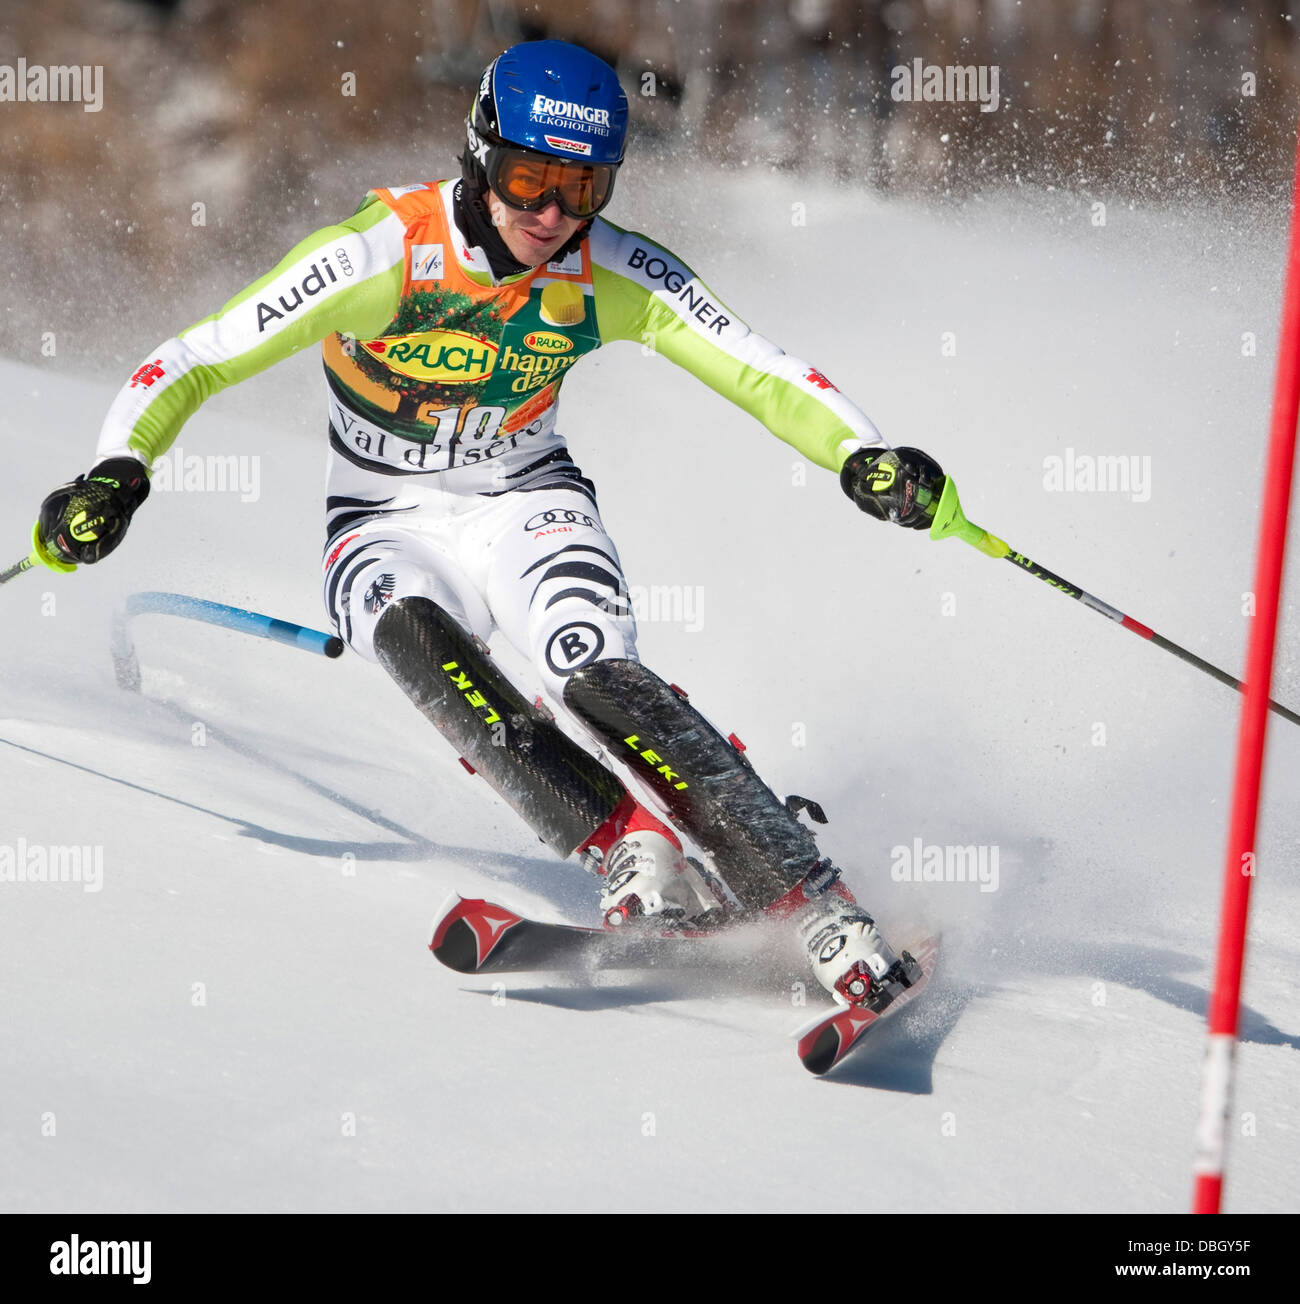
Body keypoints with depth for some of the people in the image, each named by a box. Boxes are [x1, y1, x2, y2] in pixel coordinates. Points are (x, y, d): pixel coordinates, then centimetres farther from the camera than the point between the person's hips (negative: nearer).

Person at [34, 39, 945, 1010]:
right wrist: (117, 474, -37)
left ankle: (826, 918, -33)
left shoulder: (616, 274, -14)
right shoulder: (382, 256, -23)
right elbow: (192, 365, -20)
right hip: (388, 529, 0)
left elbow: (760, 373, -11)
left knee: (595, 678, -29)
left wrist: (862, 458, -29)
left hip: (529, 503, 1)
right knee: (413, 636, -36)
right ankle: (642, 864, -41)